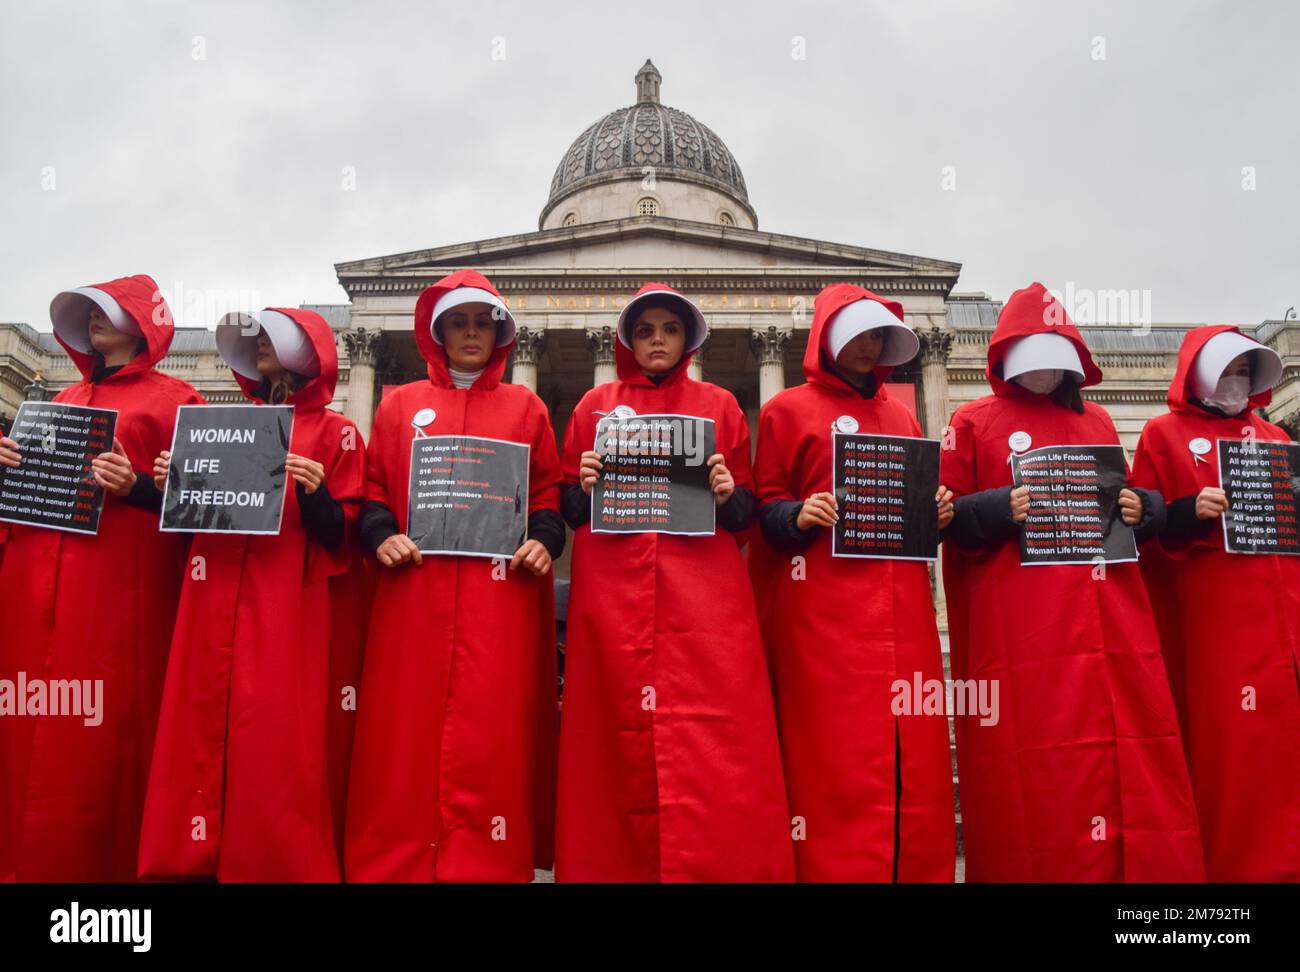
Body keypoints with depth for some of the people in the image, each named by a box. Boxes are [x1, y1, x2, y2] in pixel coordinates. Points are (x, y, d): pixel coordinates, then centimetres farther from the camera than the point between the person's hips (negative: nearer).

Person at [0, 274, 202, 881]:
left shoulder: (173, 399, 3)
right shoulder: (66, 399, 22)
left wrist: (135, 486, -19)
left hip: (118, 588, -6)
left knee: (105, 732, -5)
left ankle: (102, 861, 8)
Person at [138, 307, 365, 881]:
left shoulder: (334, 431, 2)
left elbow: (338, 535, -3)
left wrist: (314, 491, -20)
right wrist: (174, 482, 5)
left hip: (283, 608, -5)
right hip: (213, 603, 6)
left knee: (274, 748, -6)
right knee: (201, 737, 7)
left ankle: (280, 863, 9)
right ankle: (200, 858, 20)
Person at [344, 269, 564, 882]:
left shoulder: (526, 408, 15)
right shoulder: (400, 405, 16)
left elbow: (549, 494, 12)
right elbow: (374, 489, 12)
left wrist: (544, 540, -6)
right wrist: (381, 535, -6)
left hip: (500, 595, 0)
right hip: (414, 592, 1)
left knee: (493, 738, -3)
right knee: (405, 734, 0)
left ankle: (489, 864, 7)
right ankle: (395, 864, 11)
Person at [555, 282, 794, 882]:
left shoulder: (719, 406, 14)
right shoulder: (595, 405, 15)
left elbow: (747, 511, 12)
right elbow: (568, 509, 14)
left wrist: (727, 495, -9)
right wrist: (585, 487, -7)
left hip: (704, 591, 0)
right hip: (613, 594, 1)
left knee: (713, 748, -8)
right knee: (619, 742, 0)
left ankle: (717, 865, 2)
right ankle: (615, 864, 12)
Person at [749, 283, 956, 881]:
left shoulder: (901, 416, 21)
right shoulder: (788, 410, 6)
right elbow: (764, 507, 2)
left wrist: (935, 513, 5)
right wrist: (799, 516, -17)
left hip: (901, 605, 5)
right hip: (823, 605, -5)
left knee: (912, 751, 4)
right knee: (834, 757, -6)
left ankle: (915, 869, 15)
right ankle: (836, 869, 4)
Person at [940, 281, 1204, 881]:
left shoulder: (1097, 421, 21)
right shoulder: (973, 422, 7)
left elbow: (1136, 504, 26)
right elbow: (948, 520, 1)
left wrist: (1140, 508, 3)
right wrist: (1002, 510, -16)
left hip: (1111, 620, 5)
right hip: (1019, 628, -4)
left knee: (1138, 766, 1)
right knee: (1035, 777, -5)